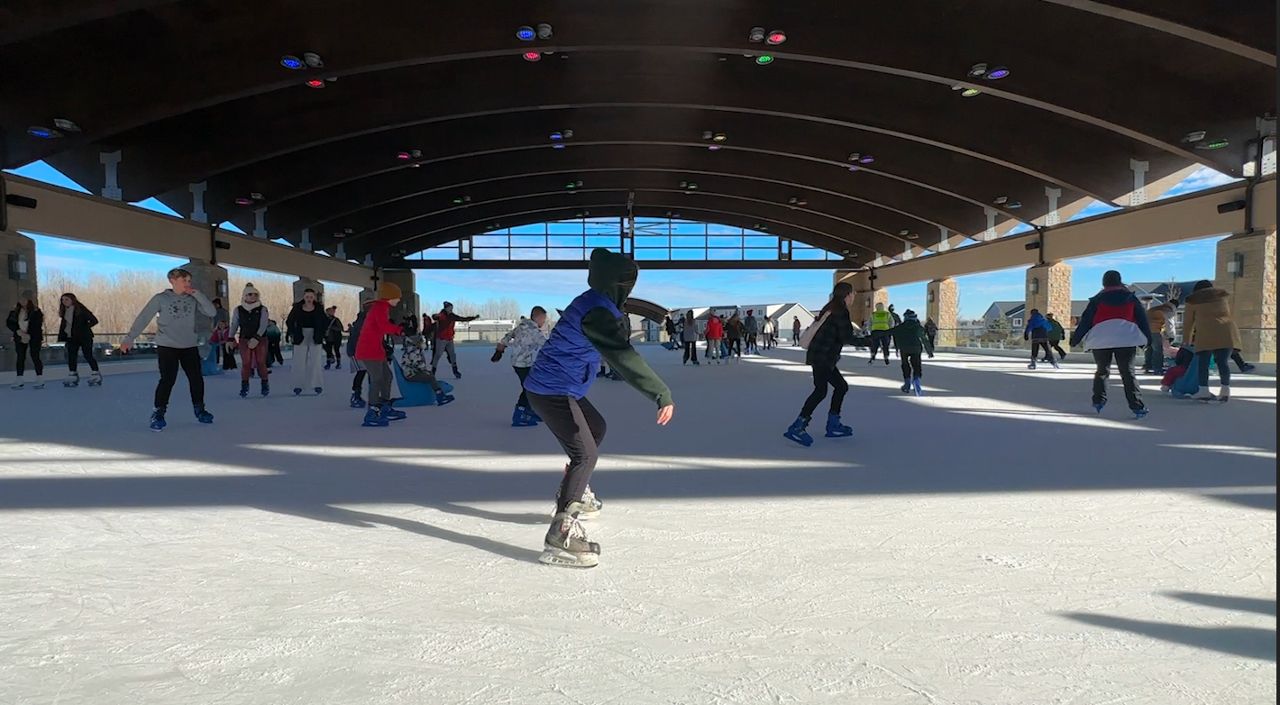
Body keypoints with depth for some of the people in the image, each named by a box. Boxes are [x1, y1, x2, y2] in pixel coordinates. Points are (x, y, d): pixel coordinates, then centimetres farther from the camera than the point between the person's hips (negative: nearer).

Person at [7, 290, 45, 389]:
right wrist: (18, 331, -10)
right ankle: (19, 381, 10)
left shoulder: (35, 311, -10)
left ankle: (40, 381, -1)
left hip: (34, 337, -5)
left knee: (35, 356, -5)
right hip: (20, 337, 5)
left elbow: (37, 326, -12)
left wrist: (28, 335, -19)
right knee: (20, 357, 6)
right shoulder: (16, 310, 2)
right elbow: (9, 322, 5)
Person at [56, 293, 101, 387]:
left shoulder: (81, 309, -10)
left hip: (84, 337, -6)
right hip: (71, 338, 6)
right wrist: (62, 338, 7)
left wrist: (84, 327, -14)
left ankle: (96, 375, 4)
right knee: (71, 357, 3)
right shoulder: (64, 312, 9)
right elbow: (63, 326, 14)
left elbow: (94, 320, -12)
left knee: (88, 356, -5)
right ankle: (73, 377, 9)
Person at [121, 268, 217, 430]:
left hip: (190, 346, 3)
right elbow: (143, 319, -4)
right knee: (168, 380, -10)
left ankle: (199, 409, 24)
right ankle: (158, 413, 4)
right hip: (167, 346, -3)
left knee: (196, 379, 5)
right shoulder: (161, 299, -4)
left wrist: (197, 293, -11)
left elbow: (212, 312, -6)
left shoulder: (193, 299, 4)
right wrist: (129, 339, -9)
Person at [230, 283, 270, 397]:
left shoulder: (262, 309, -2)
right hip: (244, 340, 1)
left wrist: (256, 338, -21)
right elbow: (234, 325, 8)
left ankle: (265, 385, 10)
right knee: (246, 363, -6)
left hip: (260, 339, -1)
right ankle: (244, 386, 2)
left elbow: (263, 325, -11)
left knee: (261, 362, -4)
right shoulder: (238, 310, 4)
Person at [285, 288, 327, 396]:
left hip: (315, 339, -1)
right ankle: (298, 386, 10)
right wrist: (293, 333, -2)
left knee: (316, 362, -1)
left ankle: (318, 385, 5)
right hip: (301, 338, 1)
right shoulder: (297, 308, -2)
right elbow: (289, 321, 7)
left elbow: (326, 322, 6)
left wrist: (320, 333, -2)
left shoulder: (319, 309, -2)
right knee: (299, 362, 3)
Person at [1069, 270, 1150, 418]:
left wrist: (1075, 339, 11)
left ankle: (1098, 400, 11)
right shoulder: (1130, 297, 16)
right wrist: (1148, 338, 21)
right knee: (1128, 372, 0)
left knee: (1102, 370, 17)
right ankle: (1137, 406, -9)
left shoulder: (1098, 299, 11)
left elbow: (1086, 320, 7)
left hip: (1101, 338, 0)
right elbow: (1142, 318, 15)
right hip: (1126, 337, 0)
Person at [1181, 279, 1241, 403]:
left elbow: (1188, 322, 20)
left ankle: (1204, 391, -9)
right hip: (1227, 331, 3)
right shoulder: (1224, 295, 24)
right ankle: (1225, 391, -2)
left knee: (1203, 362, 0)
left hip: (1206, 333, -3)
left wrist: (1187, 341, 29)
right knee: (1222, 361, 3)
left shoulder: (1193, 300, 16)